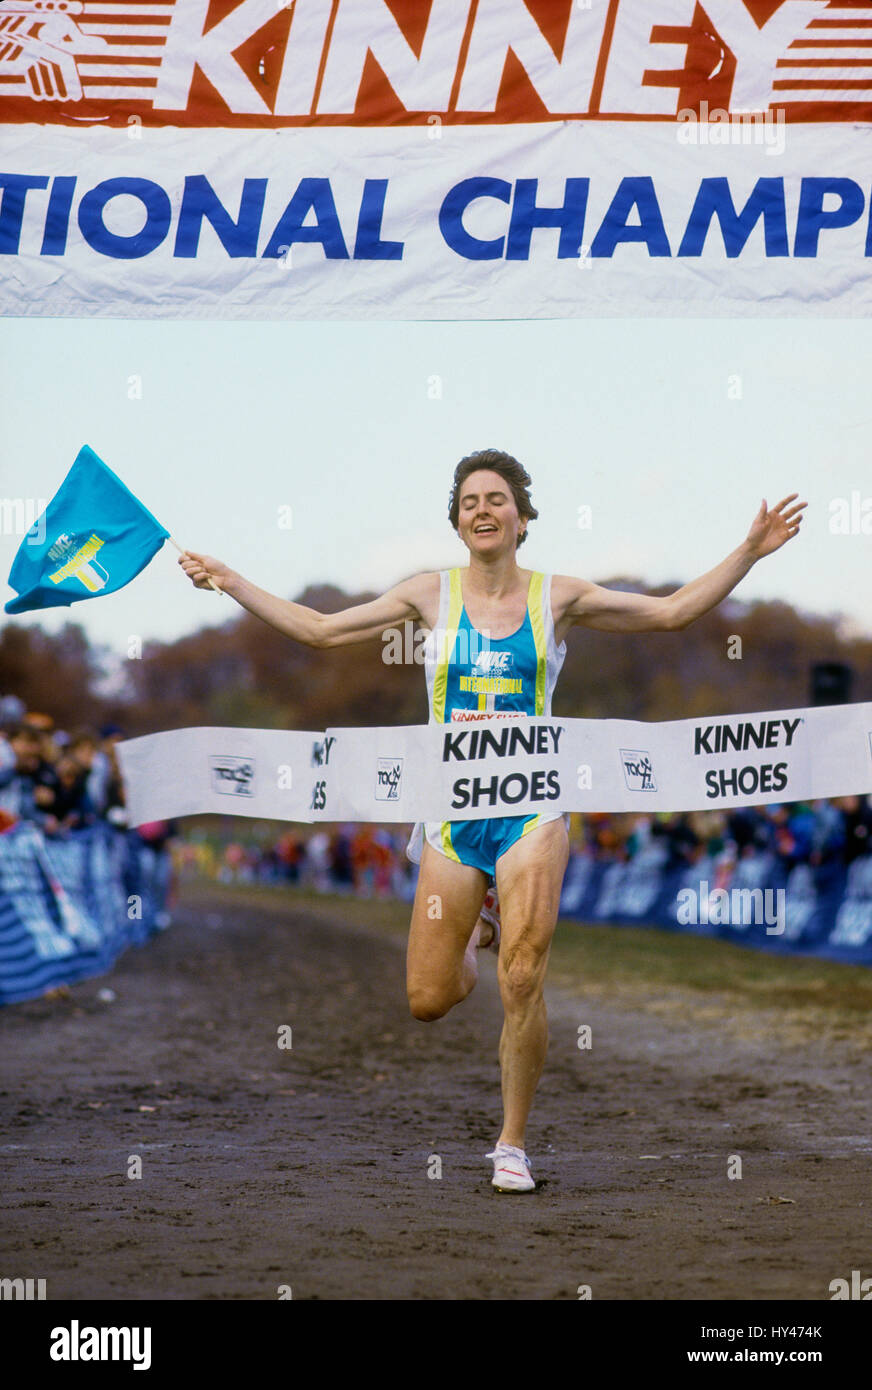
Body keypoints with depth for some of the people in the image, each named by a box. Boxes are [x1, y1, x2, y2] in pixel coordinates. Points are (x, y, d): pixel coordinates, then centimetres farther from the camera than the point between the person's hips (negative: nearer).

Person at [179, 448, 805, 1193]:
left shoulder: (557, 597, 2)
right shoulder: (432, 594, 4)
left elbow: (671, 611, 6)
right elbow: (320, 629, 10)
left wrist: (748, 553, -3)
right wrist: (232, 582, 7)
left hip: (531, 806, -1)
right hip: (454, 810, 1)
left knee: (522, 983, -12)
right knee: (429, 999, 2)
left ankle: (513, 1145, 5)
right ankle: (472, 935, 38)